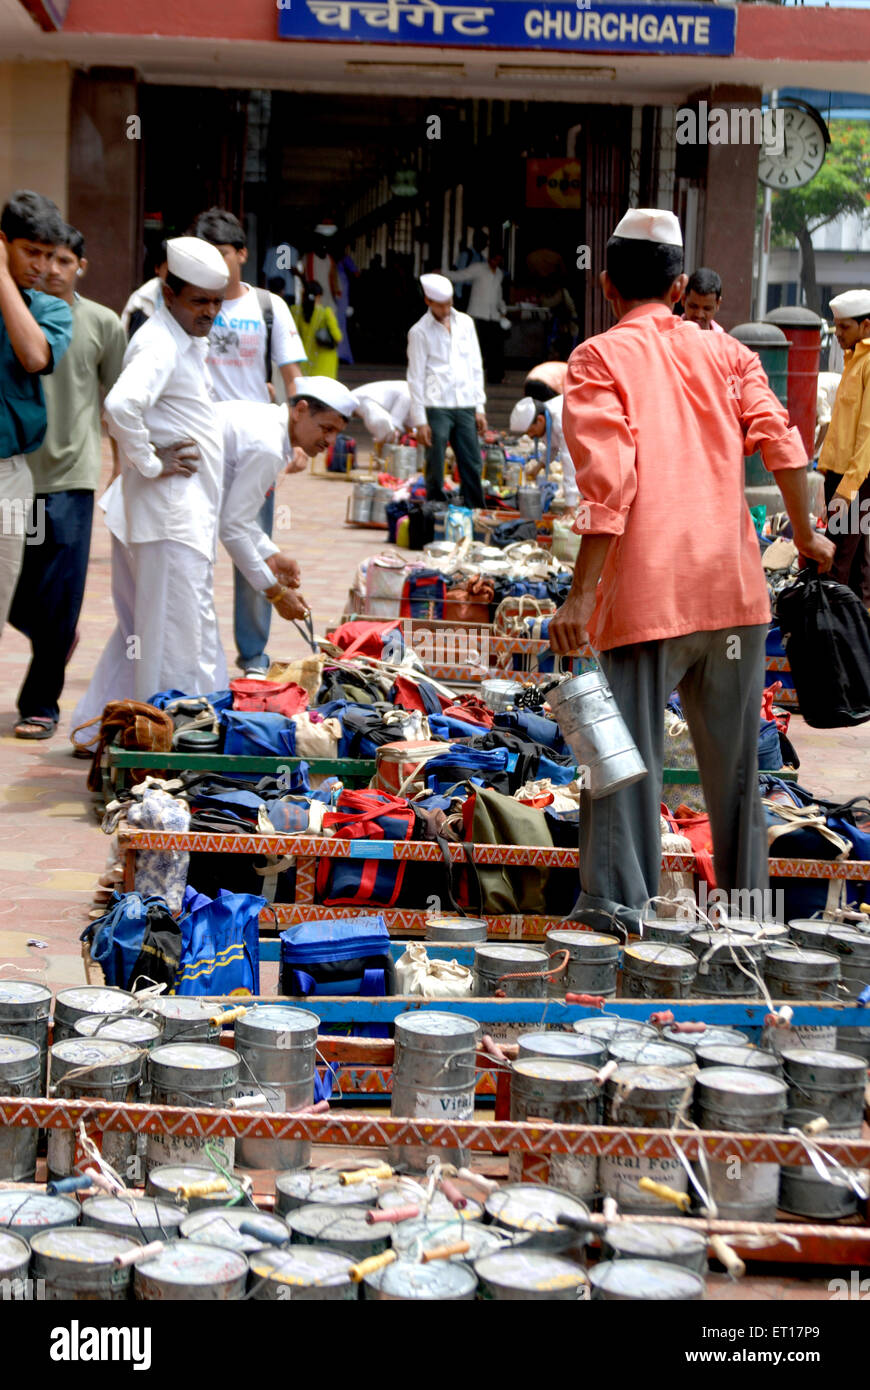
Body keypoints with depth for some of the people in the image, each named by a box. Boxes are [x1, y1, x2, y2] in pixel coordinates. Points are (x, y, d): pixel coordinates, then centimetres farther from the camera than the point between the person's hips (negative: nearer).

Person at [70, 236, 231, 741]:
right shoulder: (159, 345, -17)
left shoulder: (190, 340, 16)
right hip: (171, 515, -10)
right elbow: (121, 404, -35)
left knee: (142, 630, 17)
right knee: (181, 638, -6)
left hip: (189, 511, 10)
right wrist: (149, 462, -24)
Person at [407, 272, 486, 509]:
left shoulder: (465, 323, 12)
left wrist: (479, 408, 10)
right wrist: (420, 421, -7)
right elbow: (415, 378, -2)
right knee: (435, 469, -3)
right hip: (436, 408, -4)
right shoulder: (419, 331, -1)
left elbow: (476, 367, 15)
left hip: (465, 407, 4)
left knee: (472, 466, 3)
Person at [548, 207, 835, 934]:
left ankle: (617, 896, -5)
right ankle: (747, 881, 26)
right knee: (734, 749, 16)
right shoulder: (724, 350, 10)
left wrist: (581, 595, -15)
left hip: (647, 592, -4)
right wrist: (806, 534, 15)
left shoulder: (601, 357, -2)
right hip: (734, 582, 4)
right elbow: (782, 443, 1)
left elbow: (608, 482, -13)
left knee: (629, 747, -1)